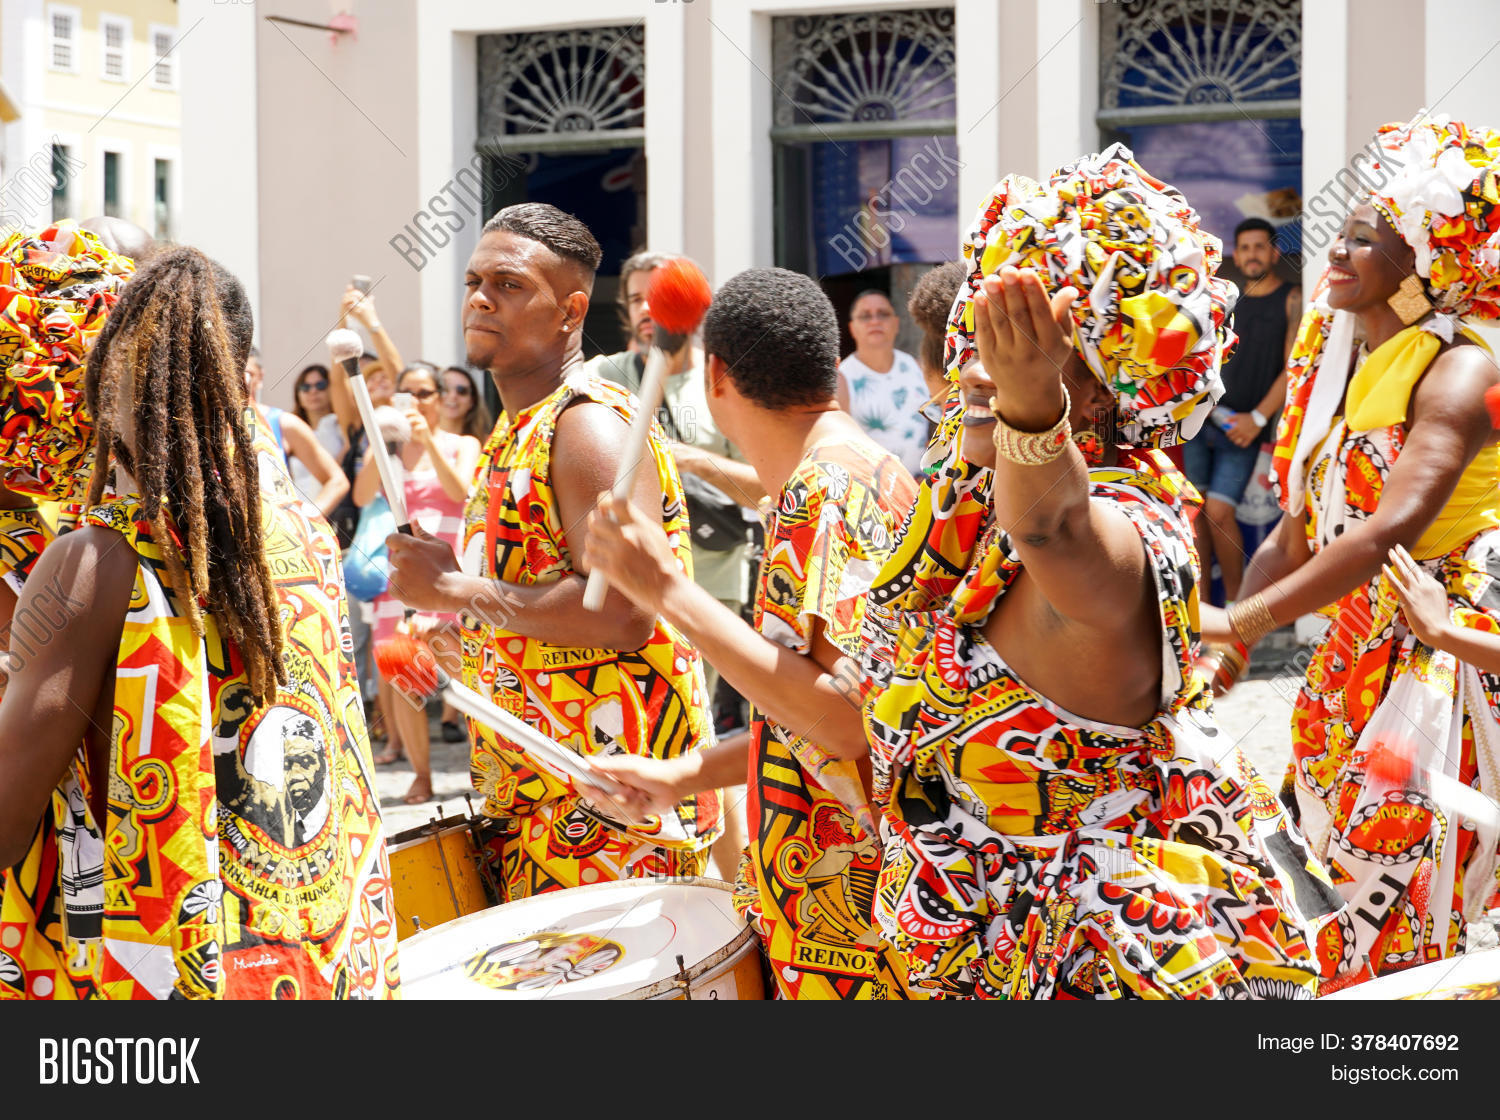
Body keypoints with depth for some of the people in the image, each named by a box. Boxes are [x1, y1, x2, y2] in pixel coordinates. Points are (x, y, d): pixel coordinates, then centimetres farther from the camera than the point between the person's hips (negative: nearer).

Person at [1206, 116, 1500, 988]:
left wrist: (1241, 623, -29)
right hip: (1356, 647, 8)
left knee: (1396, 929, -8)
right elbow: (1295, 537, 14)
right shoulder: (1339, 369, 12)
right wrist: (1219, 656, 4)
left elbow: (1391, 529, -27)